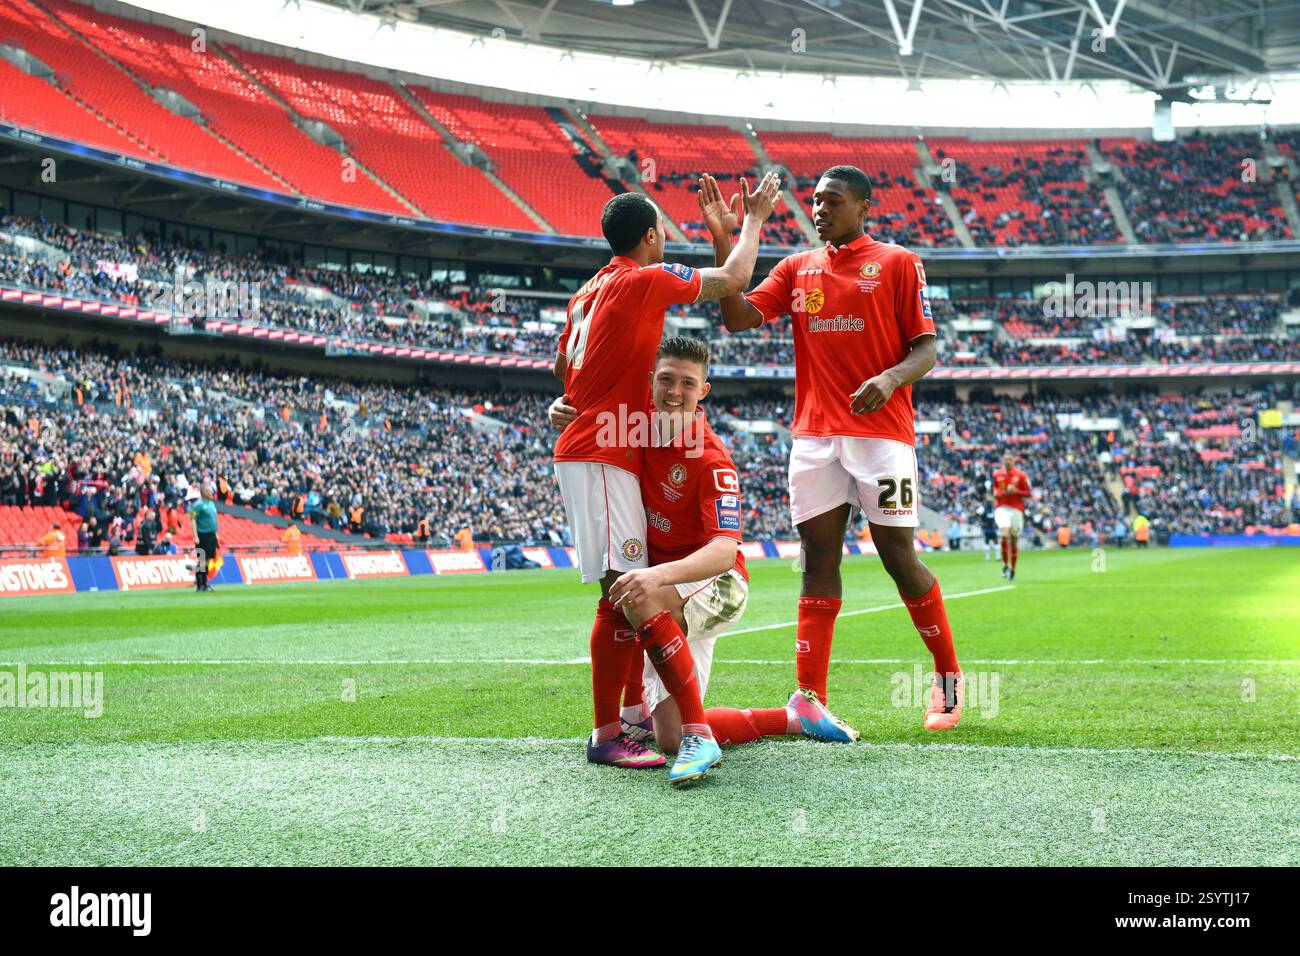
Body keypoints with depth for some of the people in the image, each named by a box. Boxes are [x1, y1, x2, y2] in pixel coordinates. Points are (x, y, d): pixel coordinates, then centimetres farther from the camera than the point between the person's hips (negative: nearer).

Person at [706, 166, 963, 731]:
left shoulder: (897, 262, 4)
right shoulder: (796, 268, 15)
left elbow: (927, 348, 0)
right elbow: (738, 318, 5)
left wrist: (891, 378, -21)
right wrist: (723, 241, -3)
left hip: (882, 431, -3)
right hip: (814, 434, 4)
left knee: (899, 557, -2)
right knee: (819, 560, -1)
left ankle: (949, 676, 17)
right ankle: (809, 699, -2)